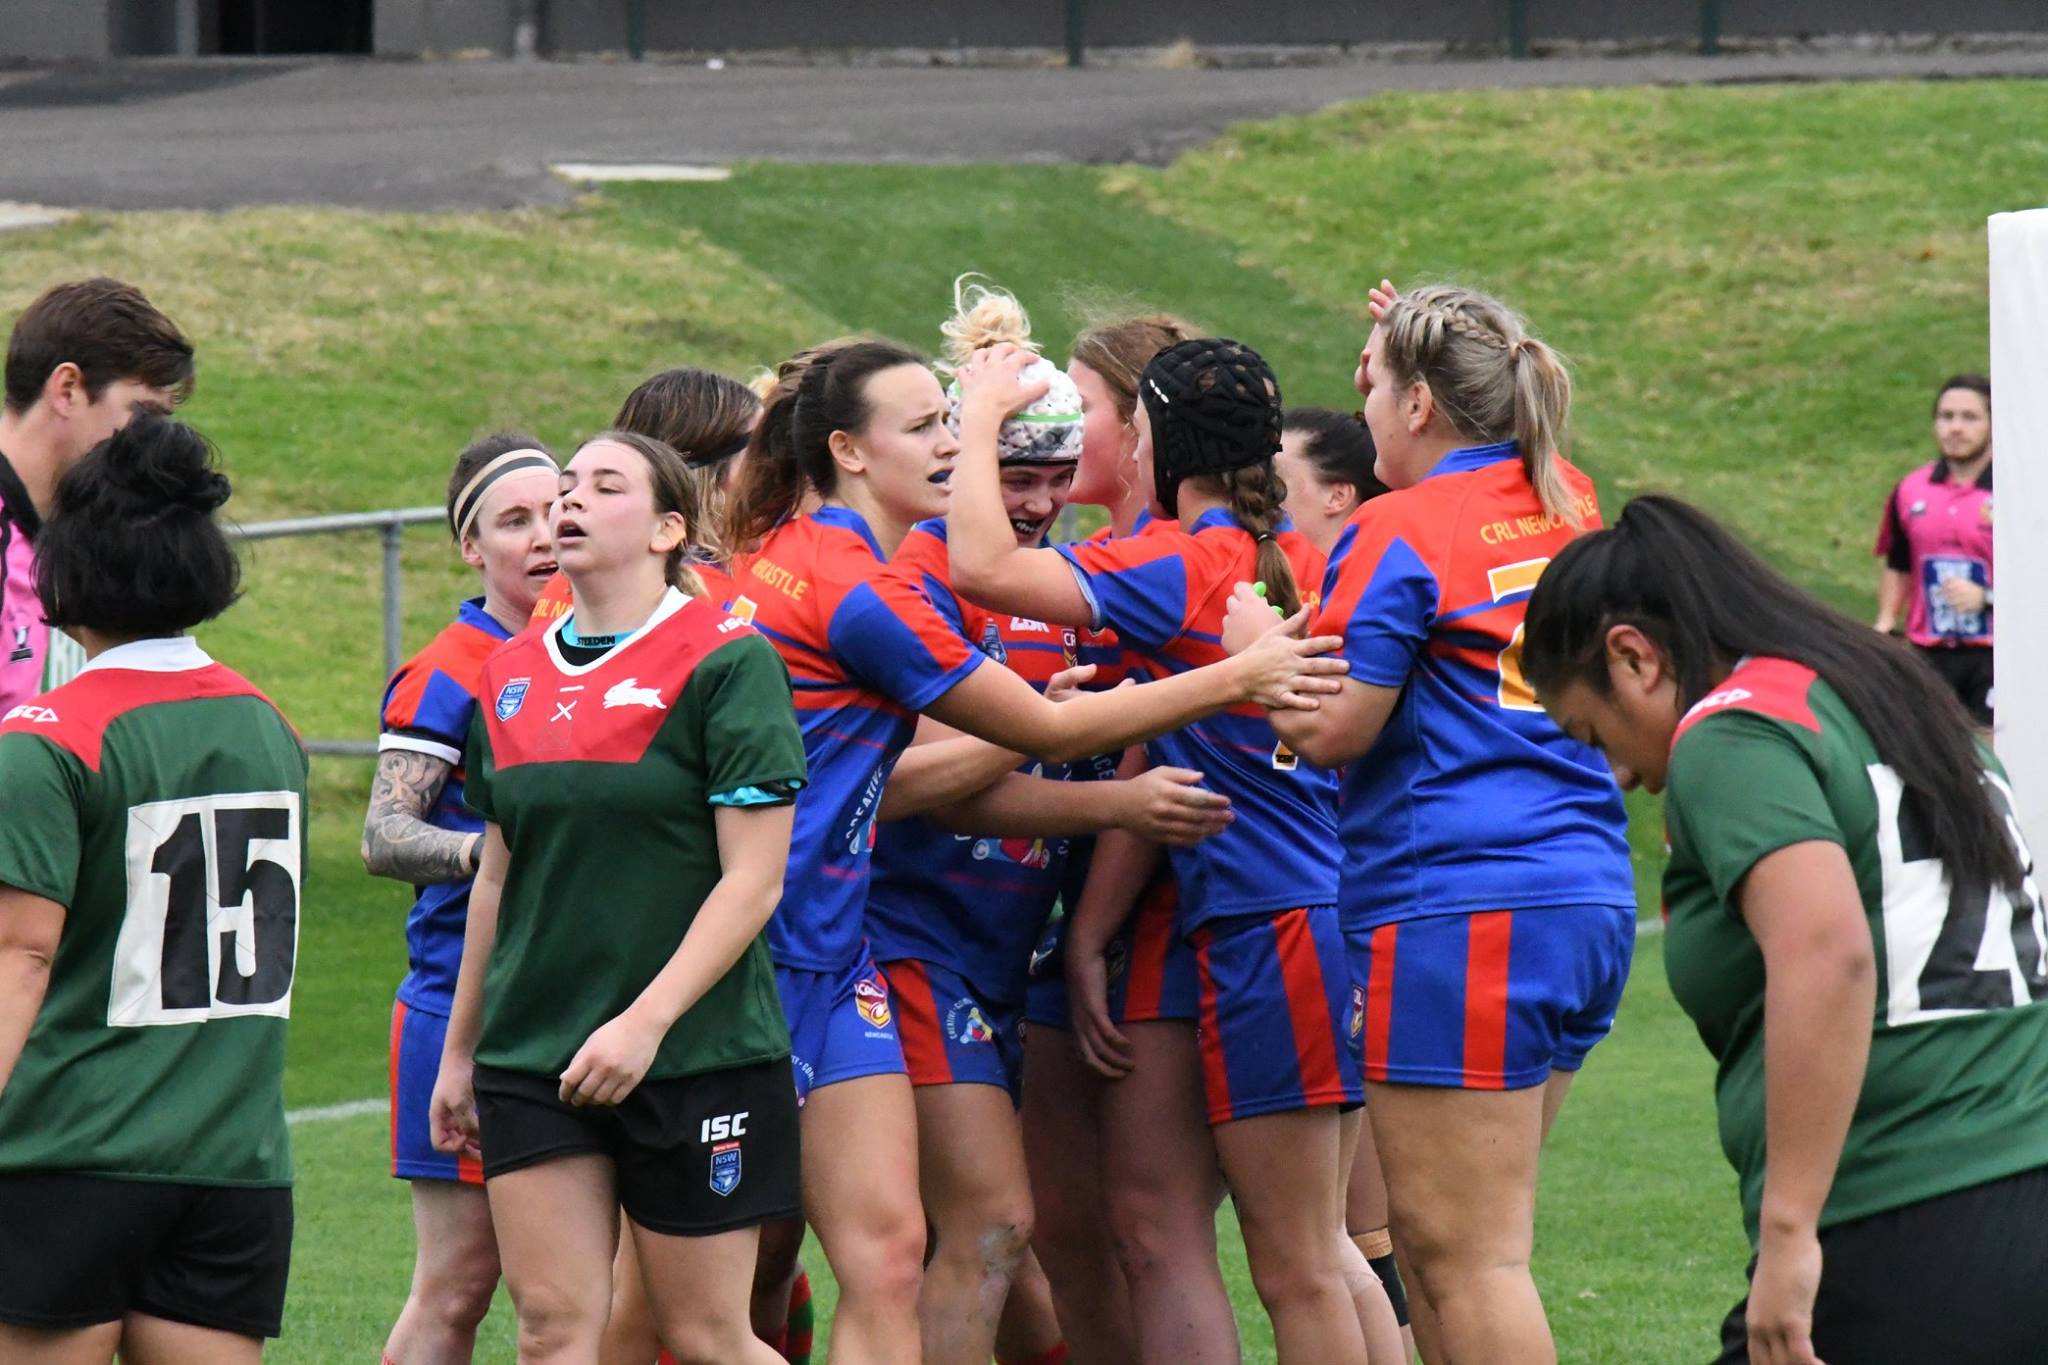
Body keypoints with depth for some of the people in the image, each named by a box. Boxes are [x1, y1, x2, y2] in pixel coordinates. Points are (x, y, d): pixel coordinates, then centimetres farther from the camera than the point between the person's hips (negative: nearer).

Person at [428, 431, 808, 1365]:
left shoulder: (727, 661, -7)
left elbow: (754, 878, -11)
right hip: (530, 1060, 5)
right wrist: (459, 1049, 20)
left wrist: (647, 1021, -18)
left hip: (697, 1056, -5)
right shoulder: (511, 675, 11)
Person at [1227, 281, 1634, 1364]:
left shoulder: (1400, 533, -10)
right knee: (1430, 1236, 15)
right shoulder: (1566, 508, 12)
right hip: (1588, 904, 9)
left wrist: (1256, 643, 6)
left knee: (1469, 1257, -7)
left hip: (1458, 915, -9)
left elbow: (1329, 731, -11)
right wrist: (1413, 347, 32)